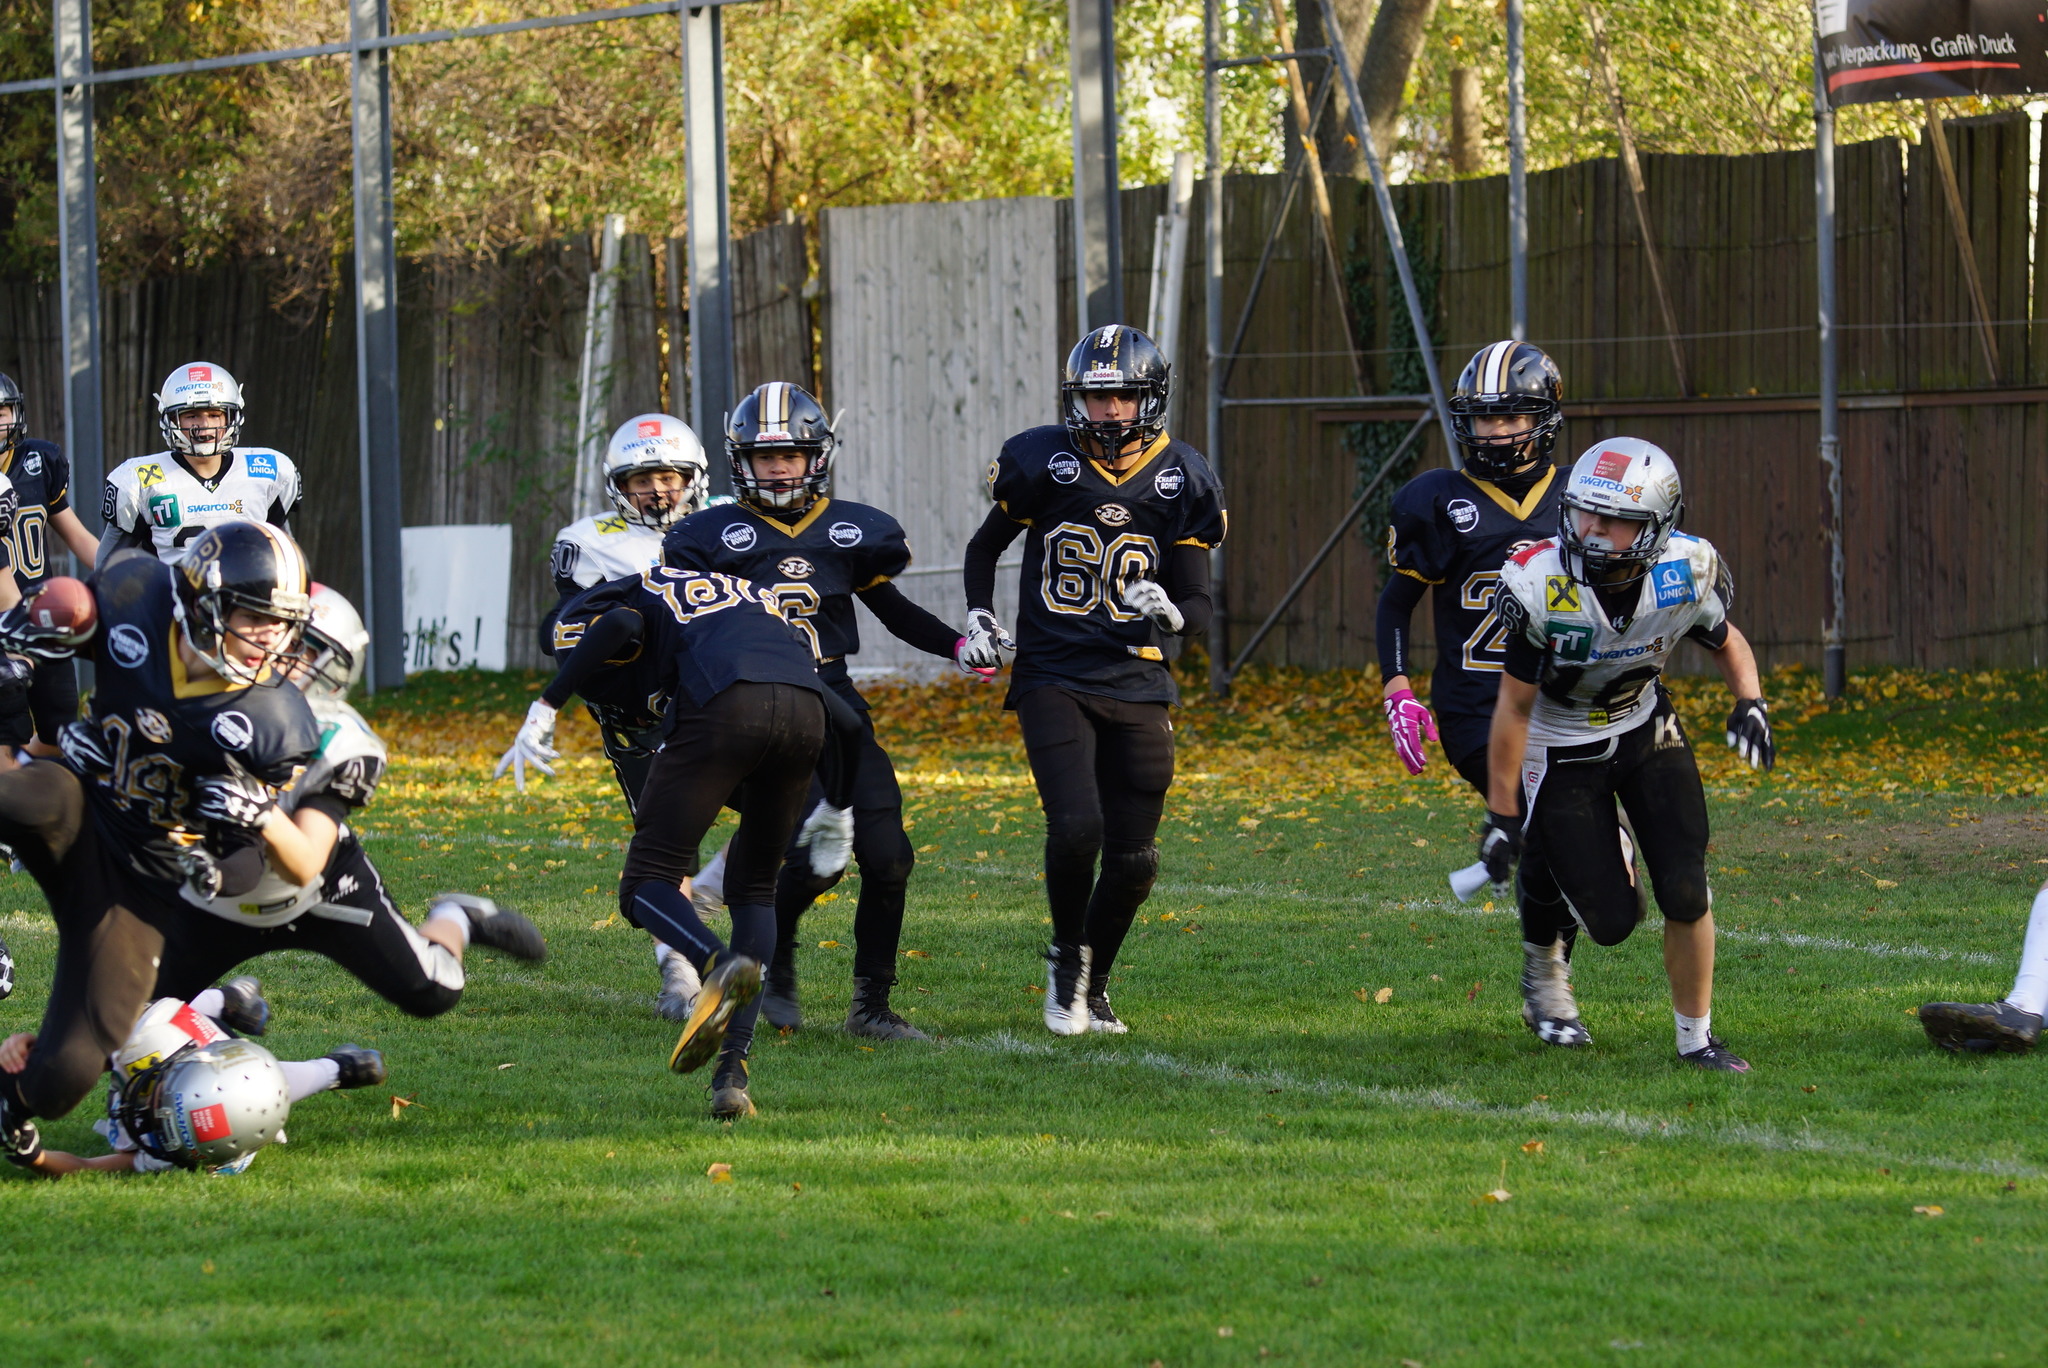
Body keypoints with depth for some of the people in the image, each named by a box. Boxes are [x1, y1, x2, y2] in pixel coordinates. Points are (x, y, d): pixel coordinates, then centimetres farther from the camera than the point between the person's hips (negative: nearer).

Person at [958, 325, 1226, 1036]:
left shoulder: (1181, 479, 2)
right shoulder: (1042, 461, -2)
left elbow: (1199, 606, 5)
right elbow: (985, 546, 16)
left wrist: (1167, 610, -17)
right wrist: (980, 620, 1)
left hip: (1136, 684, 2)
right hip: (1052, 677, -2)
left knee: (1134, 859, 2)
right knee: (1076, 826, -21)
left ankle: (1091, 985, 26)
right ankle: (1066, 957, 6)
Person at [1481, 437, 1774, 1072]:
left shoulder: (1686, 574, -21)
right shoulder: (1542, 587, -30)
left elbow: (1726, 642, 3)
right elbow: (1514, 709, -18)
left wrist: (1749, 702, -17)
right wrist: (1501, 815, -13)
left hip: (1646, 732, 3)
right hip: (1562, 750, -3)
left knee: (1686, 895, -8)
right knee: (1612, 921, -4)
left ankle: (1696, 1037, 12)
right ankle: (1546, 953, 34)